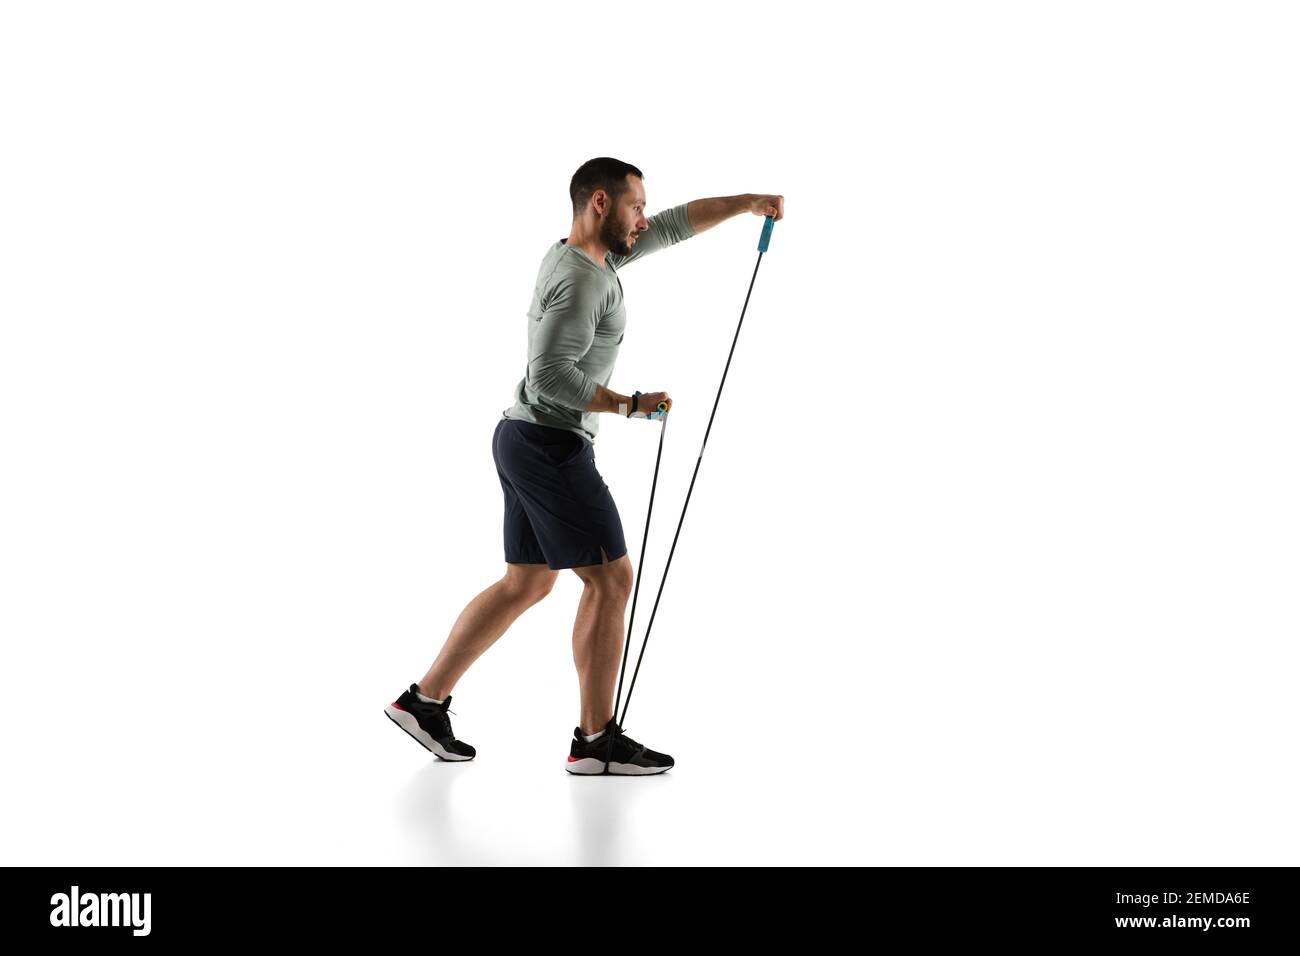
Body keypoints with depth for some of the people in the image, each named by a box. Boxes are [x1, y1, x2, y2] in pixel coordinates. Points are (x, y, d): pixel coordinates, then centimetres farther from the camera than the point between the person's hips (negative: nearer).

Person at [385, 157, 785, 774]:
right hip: (551, 446, -10)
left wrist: (746, 203, 21)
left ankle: (425, 700, 19)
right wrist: (628, 405, -17)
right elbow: (551, 377, -25)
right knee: (610, 578, -4)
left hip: (527, 443, 10)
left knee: (527, 584, 15)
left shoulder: (585, 253, 14)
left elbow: (675, 225, 23)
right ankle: (597, 740, 2)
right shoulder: (582, 279, -17)